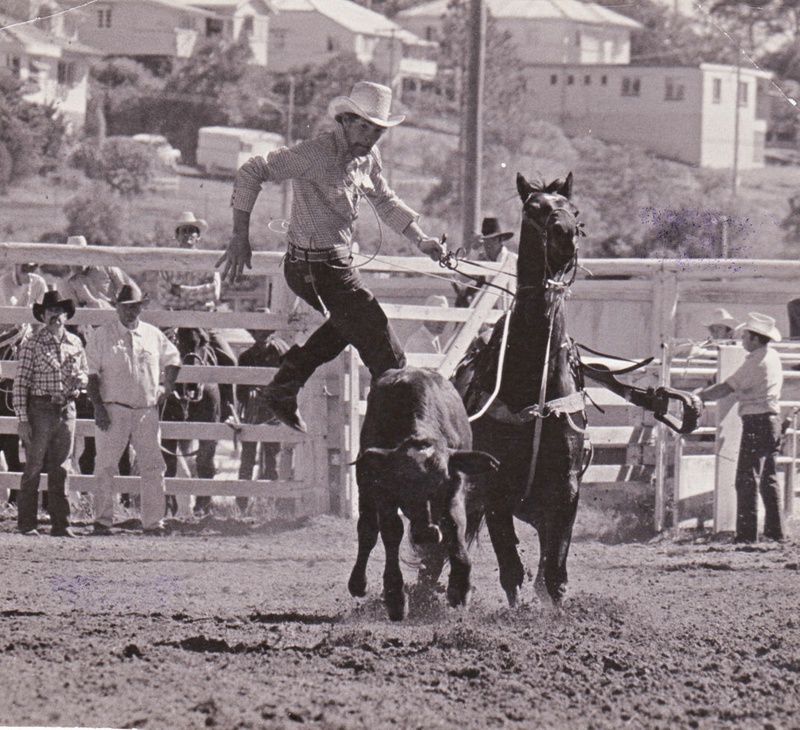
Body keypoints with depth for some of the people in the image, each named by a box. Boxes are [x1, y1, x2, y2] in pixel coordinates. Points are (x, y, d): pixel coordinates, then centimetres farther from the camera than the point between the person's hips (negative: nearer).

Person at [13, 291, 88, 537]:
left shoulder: (75, 343, 10)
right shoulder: (32, 345, -5)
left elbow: (84, 373, 23)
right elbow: (20, 384, -7)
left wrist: (80, 379, -3)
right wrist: (22, 419, -13)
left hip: (66, 409, 4)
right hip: (40, 409, -4)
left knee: (60, 470, 7)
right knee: (34, 468, -1)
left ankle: (60, 523, 9)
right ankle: (27, 523, 5)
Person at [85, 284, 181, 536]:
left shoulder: (153, 335, 11)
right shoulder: (102, 336, 3)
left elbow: (173, 359, 27)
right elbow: (92, 374, -1)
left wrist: (167, 386, 12)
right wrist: (98, 408, -10)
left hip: (147, 410, 3)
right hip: (113, 409, -3)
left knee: (153, 467, 0)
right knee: (106, 468, -2)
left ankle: (153, 522, 4)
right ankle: (102, 520, 3)